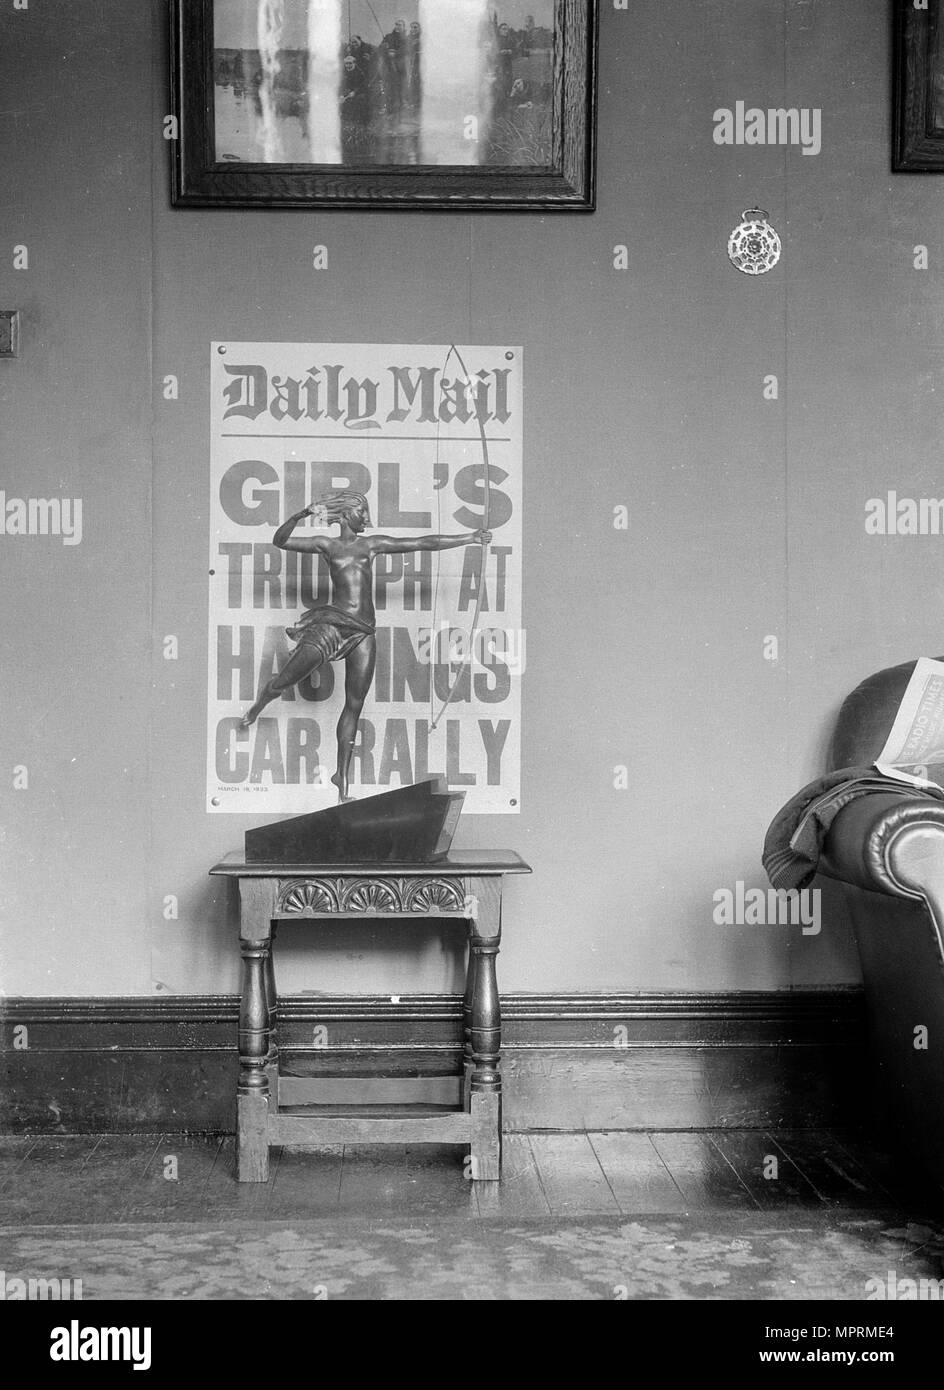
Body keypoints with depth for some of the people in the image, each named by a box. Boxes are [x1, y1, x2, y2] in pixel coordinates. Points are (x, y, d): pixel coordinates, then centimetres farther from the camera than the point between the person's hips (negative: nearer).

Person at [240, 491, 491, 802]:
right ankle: (258, 705, 28)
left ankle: (343, 777, 13)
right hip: (331, 623, -3)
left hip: (363, 633, 3)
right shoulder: (326, 545, 9)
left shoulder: (373, 544, 14)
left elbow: (423, 543, 13)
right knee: (284, 681, -9)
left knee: (354, 706, 4)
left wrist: (469, 538, 12)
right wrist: (300, 515, -11)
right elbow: (280, 541, 4)